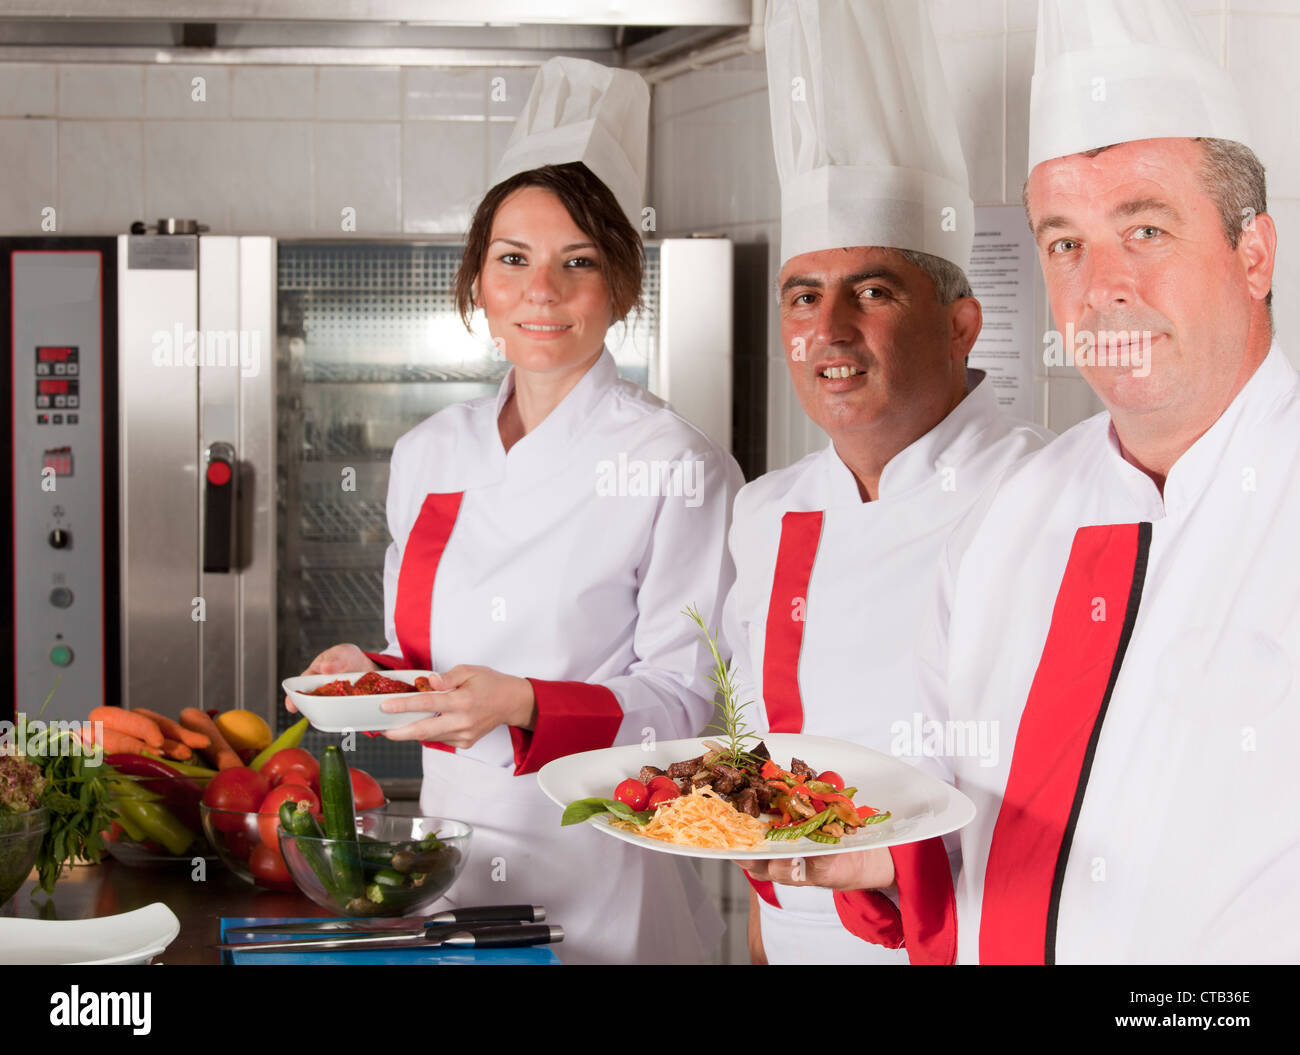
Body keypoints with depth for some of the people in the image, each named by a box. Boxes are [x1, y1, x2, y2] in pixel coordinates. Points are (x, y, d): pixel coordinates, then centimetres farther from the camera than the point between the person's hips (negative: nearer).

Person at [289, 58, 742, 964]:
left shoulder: (675, 466, -11)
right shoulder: (429, 454, 7)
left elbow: (685, 700, -12)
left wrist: (521, 706, -25)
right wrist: (377, 675, -5)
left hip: (604, 864, -5)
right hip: (452, 832, 5)